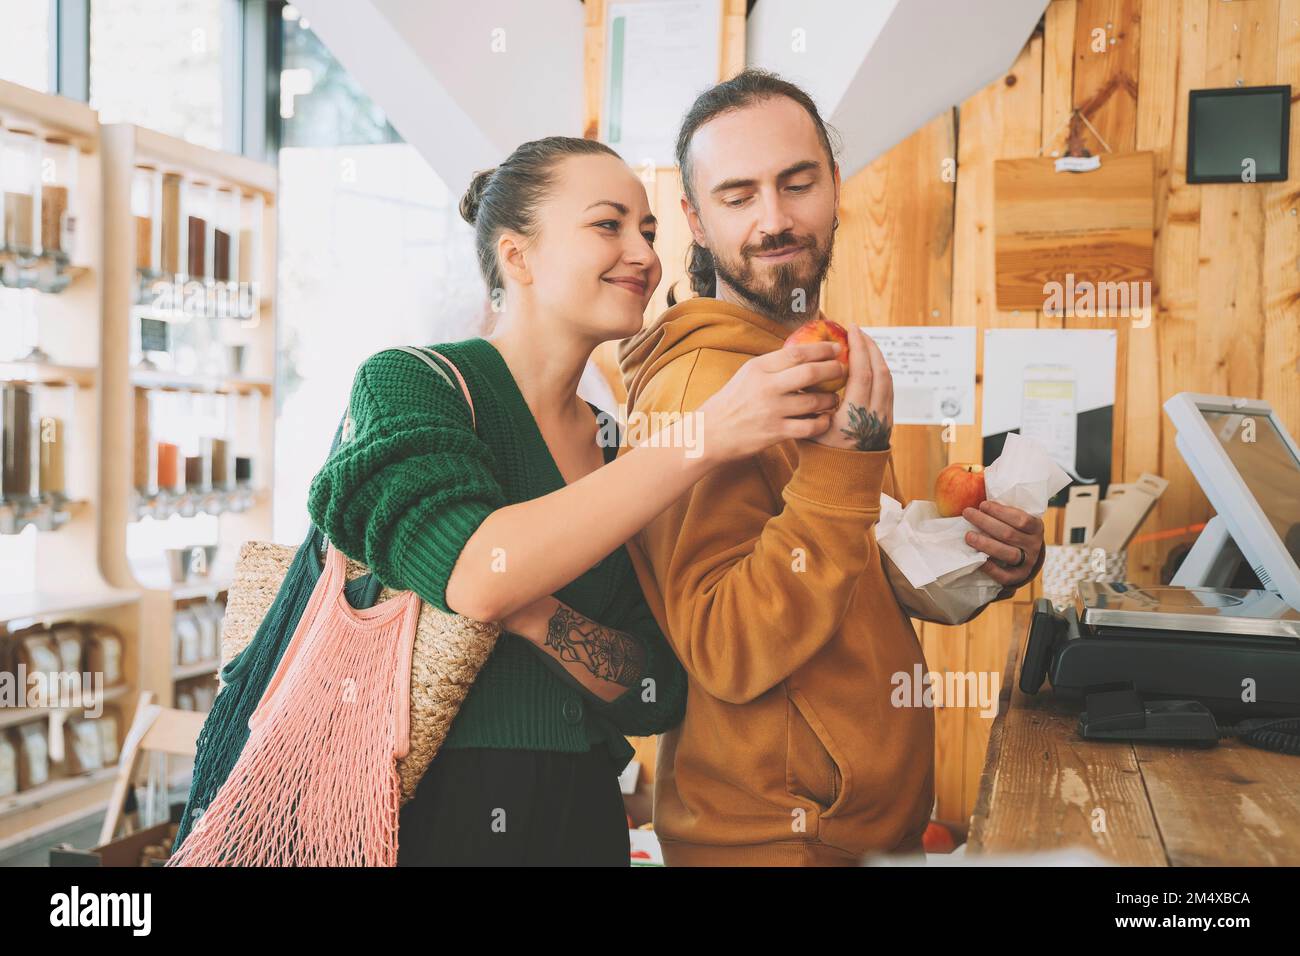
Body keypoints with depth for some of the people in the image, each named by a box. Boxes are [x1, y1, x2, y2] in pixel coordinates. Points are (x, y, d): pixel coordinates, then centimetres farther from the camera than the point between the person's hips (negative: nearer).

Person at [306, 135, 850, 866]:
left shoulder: (618, 450, 4)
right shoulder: (408, 381, -9)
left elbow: (655, 697, -2)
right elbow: (472, 575, -27)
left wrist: (532, 614, -20)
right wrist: (705, 439, -27)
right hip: (424, 812, -4)